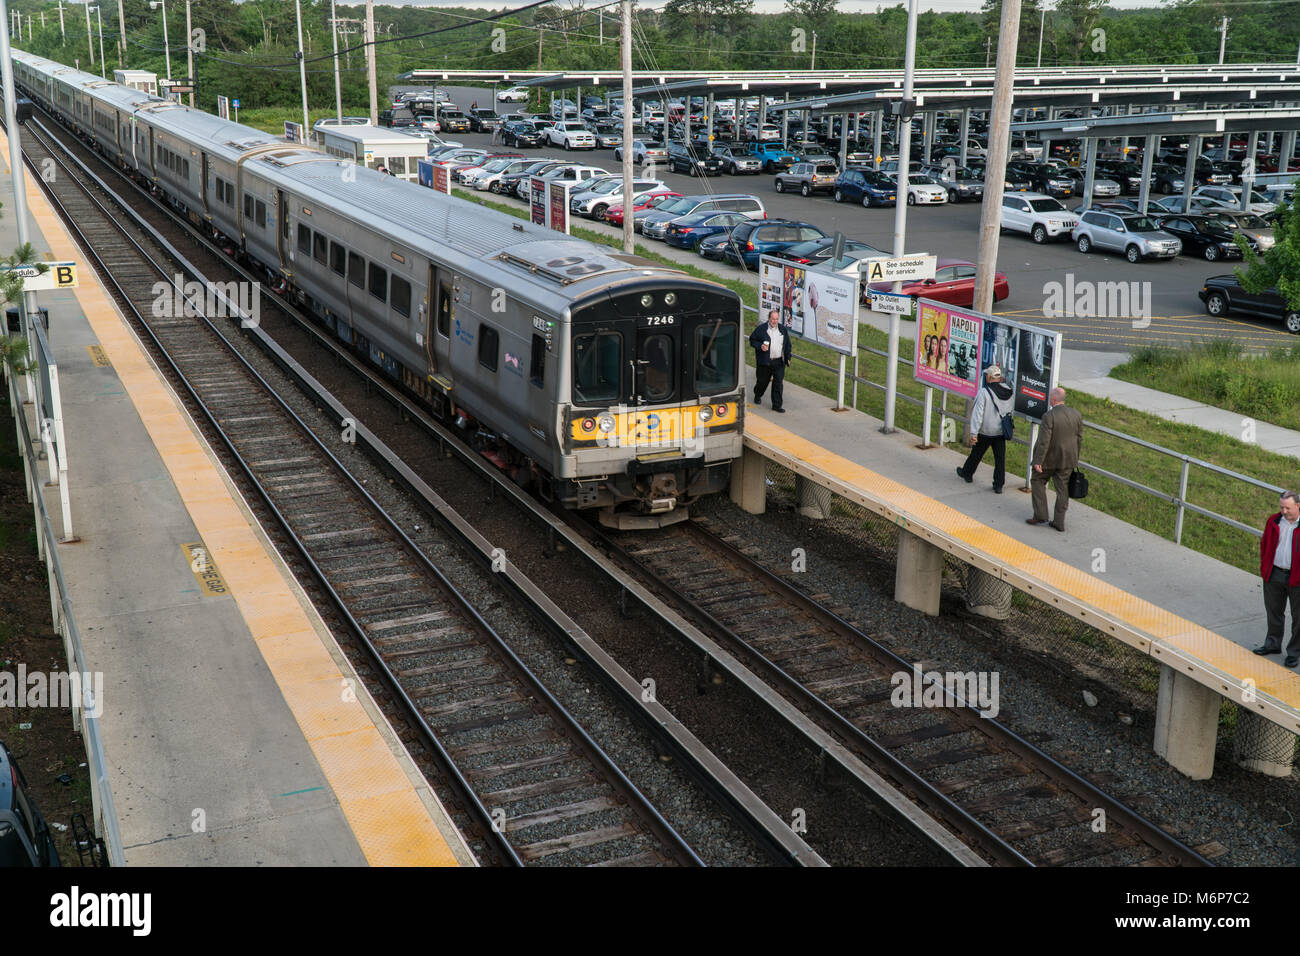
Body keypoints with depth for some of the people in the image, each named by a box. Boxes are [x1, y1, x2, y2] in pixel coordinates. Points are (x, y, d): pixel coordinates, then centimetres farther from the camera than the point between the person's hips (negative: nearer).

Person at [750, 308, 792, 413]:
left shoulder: (783, 329, 7)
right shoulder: (761, 329, -5)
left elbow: (787, 345, 15)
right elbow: (752, 340, 2)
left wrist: (788, 358, 10)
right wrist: (760, 346, -15)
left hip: (779, 362, 2)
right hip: (764, 362, -2)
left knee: (778, 383, -2)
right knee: (762, 381, 12)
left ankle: (777, 405, 3)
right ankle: (757, 396, 41)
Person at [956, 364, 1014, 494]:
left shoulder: (984, 392, -18)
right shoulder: (1009, 392, -1)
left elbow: (978, 414, -19)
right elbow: (1010, 411, 10)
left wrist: (973, 433, -18)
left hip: (985, 431, -4)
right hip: (1001, 432, 4)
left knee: (976, 454, 16)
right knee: (1000, 458, 8)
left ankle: (966, 474, 37)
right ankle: (998, 485, 9)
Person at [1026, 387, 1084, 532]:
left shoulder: (1049, 416, -20)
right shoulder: (1076, 415, -1)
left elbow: (1044, 441, -21)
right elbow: (1079, 439, 6)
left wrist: (1038, 461, -15)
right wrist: (1075, 459, 17)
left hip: (1050, 459, -5)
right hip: (1067, 460, 5)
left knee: (1037, 481, 14)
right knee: (1062, 489, 11)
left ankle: (1040, 515, 11)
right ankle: (1059, 522, 15)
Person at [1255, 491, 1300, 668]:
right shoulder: (1274, 521, 2)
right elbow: (1264, 544, 14)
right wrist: (1264, 568, 9)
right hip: (1274, 576, 4)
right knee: (1274, 612, 18)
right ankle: (1273, 643, 36)